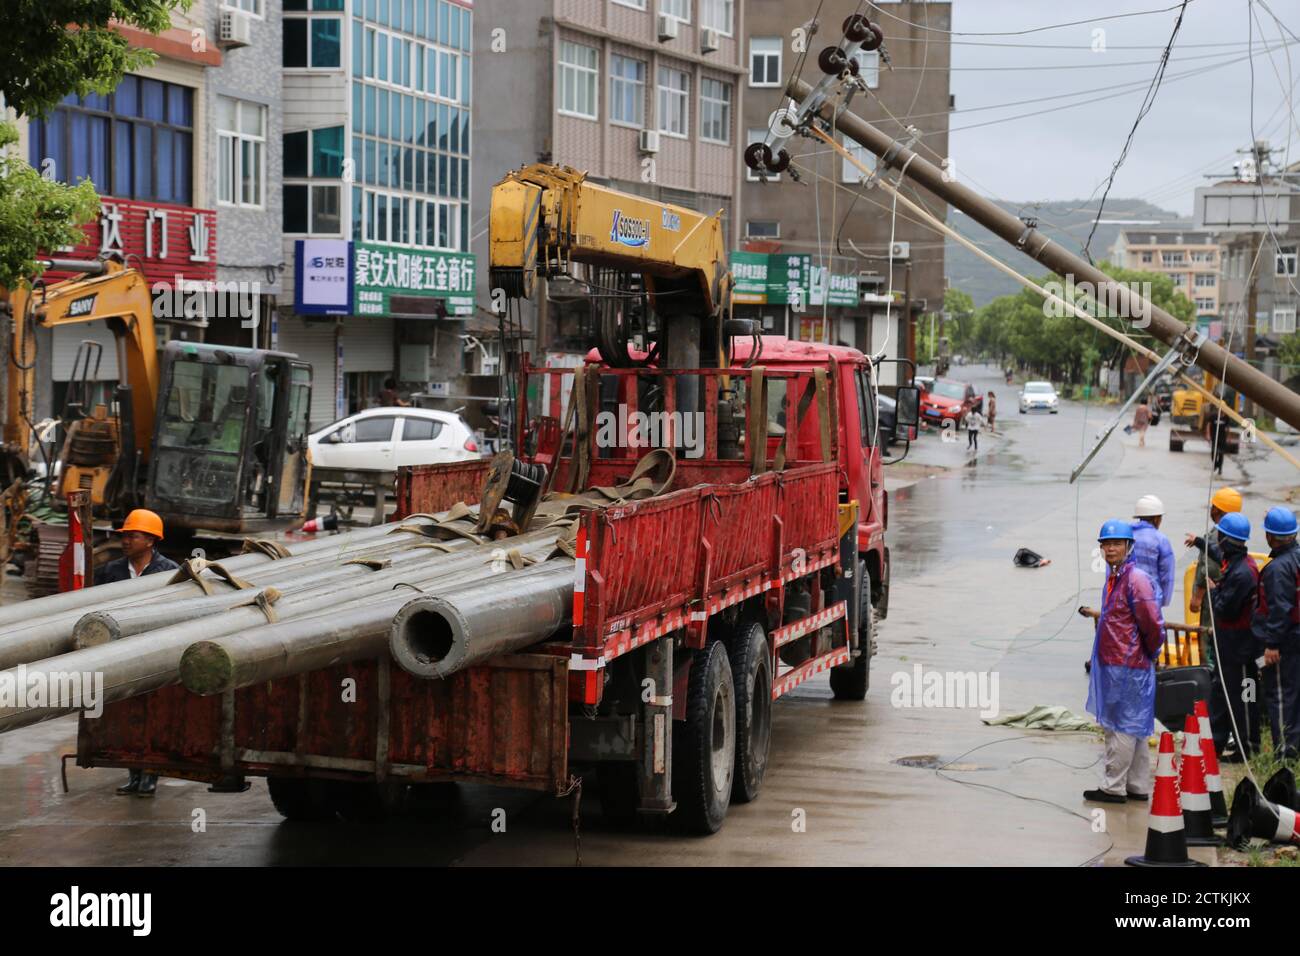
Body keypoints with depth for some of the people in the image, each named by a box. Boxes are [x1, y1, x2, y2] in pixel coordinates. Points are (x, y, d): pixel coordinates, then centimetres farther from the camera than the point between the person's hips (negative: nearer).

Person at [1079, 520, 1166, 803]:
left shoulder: (1136, 580, -17)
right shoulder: (1114, 577, 13)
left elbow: (1153, 625, -17)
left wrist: (1148, 654, -5)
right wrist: (1099, 615, 17)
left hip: (1127, 666, -10)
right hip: (1112, 663, 10)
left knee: (1120, 727, -3)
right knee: (1133, 728, 15)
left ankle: (1113, 787, 3)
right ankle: (1136, 786, 21)